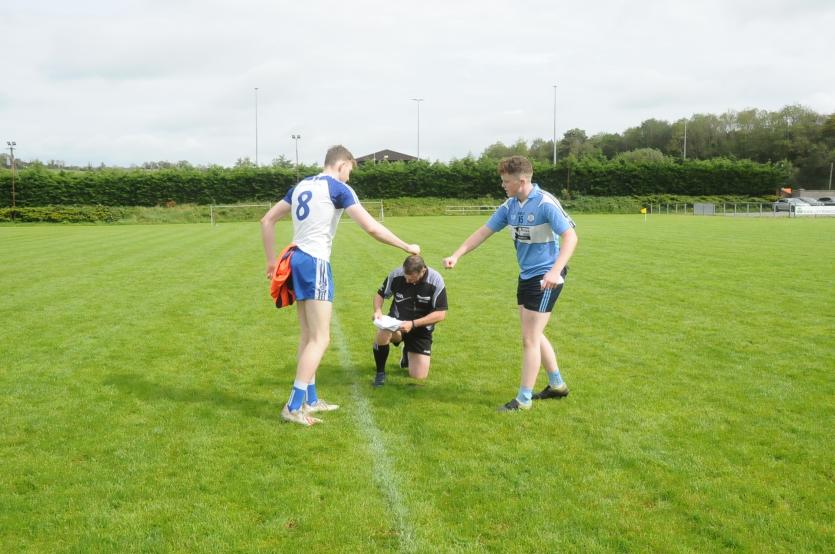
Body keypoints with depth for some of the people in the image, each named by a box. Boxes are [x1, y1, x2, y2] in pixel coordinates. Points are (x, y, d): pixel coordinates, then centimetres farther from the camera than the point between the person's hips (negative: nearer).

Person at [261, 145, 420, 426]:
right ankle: (293, 407, -7)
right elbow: (371, 228, -13)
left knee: (308, 336, 15)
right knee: (320, 339, -4)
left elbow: (266, 220, 18)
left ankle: (310, 400, 22)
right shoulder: (338, 189, -6)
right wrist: (407, 247, -2)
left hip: (296, 260, 8)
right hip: (315, 264, -8)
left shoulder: (300, 186, 15)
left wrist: (272, 260, 21)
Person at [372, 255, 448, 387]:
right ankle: (380, 373, -10)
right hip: (396, 322, 0)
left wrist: (413, 324, -29)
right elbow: (380, 294, 0)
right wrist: (378, 310, -23)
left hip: (421, 329, 0)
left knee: (419, 376, -3)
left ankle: (408, 352, 32)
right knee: (382, 334, -37)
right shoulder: (396, 275, -17)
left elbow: (440, 314, -19)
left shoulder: (436, 281, -20)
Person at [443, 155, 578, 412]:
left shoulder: (545, 203, -19)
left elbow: (570, 237, -24)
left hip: (545, 277, -8)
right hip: (526, 275, 8)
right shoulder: (510, 205, 3)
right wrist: (456, 255, -3)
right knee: (533, 335, 17)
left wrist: (555, 271, -36)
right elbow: (483, 232, 7)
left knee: (529, 339, -5)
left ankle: (524, 400, 6)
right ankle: (557, 385, 33)